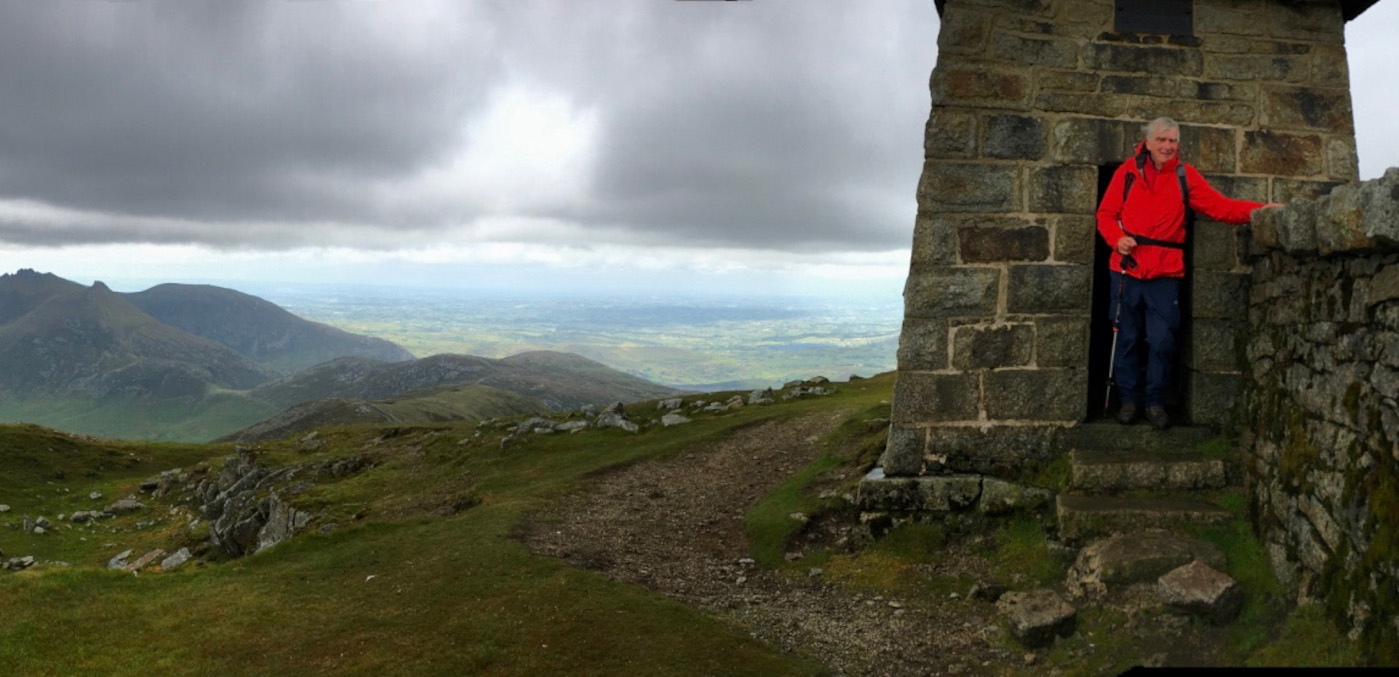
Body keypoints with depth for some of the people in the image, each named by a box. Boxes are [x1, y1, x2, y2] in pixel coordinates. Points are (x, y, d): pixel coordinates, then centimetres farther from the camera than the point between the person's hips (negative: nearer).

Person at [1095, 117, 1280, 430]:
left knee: (1162, 341, 1)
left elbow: (1220, 206, -3)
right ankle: (1128, 398, 20)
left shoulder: (1185, 176, 3)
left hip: (1165, 274, 0)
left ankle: (1155, 402, 15)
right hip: (1127, 270, 0)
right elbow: (1106, 213, 3)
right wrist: (1117, 239, -14)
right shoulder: (1128, 171, 2)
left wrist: (1256, 211, -18)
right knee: (1127, 339, 8)